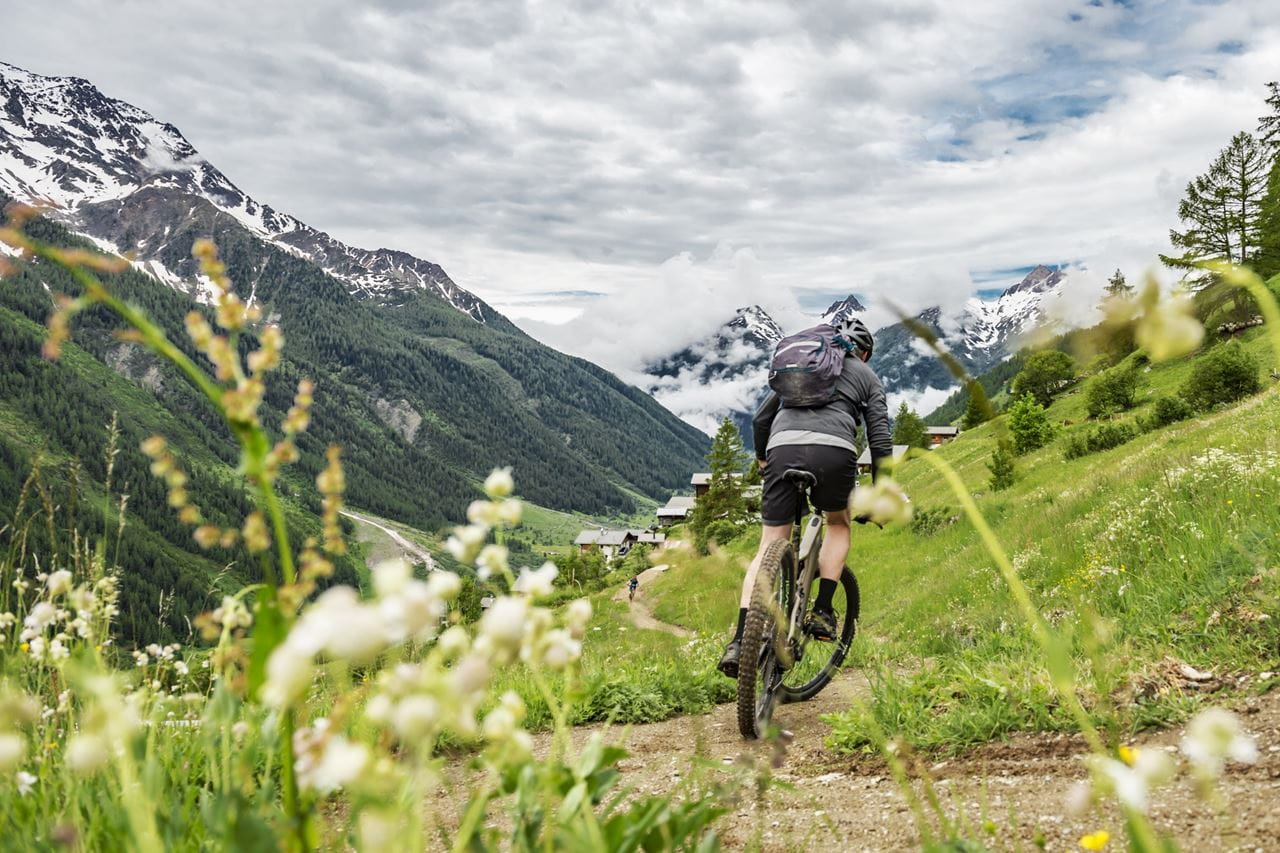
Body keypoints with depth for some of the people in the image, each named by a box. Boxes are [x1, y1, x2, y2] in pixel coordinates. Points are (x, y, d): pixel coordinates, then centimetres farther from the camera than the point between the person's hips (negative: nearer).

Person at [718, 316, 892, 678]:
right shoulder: (867, 376, 26)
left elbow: (760, 419, 30)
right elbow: (880, 440, 16)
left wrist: (762, 459, 46)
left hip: (783, 447, 2)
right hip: (834, 450, -2)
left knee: (769, 550, 8)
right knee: (838, 524, 28)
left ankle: (740, 640, -6)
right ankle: (822, 612, 14)